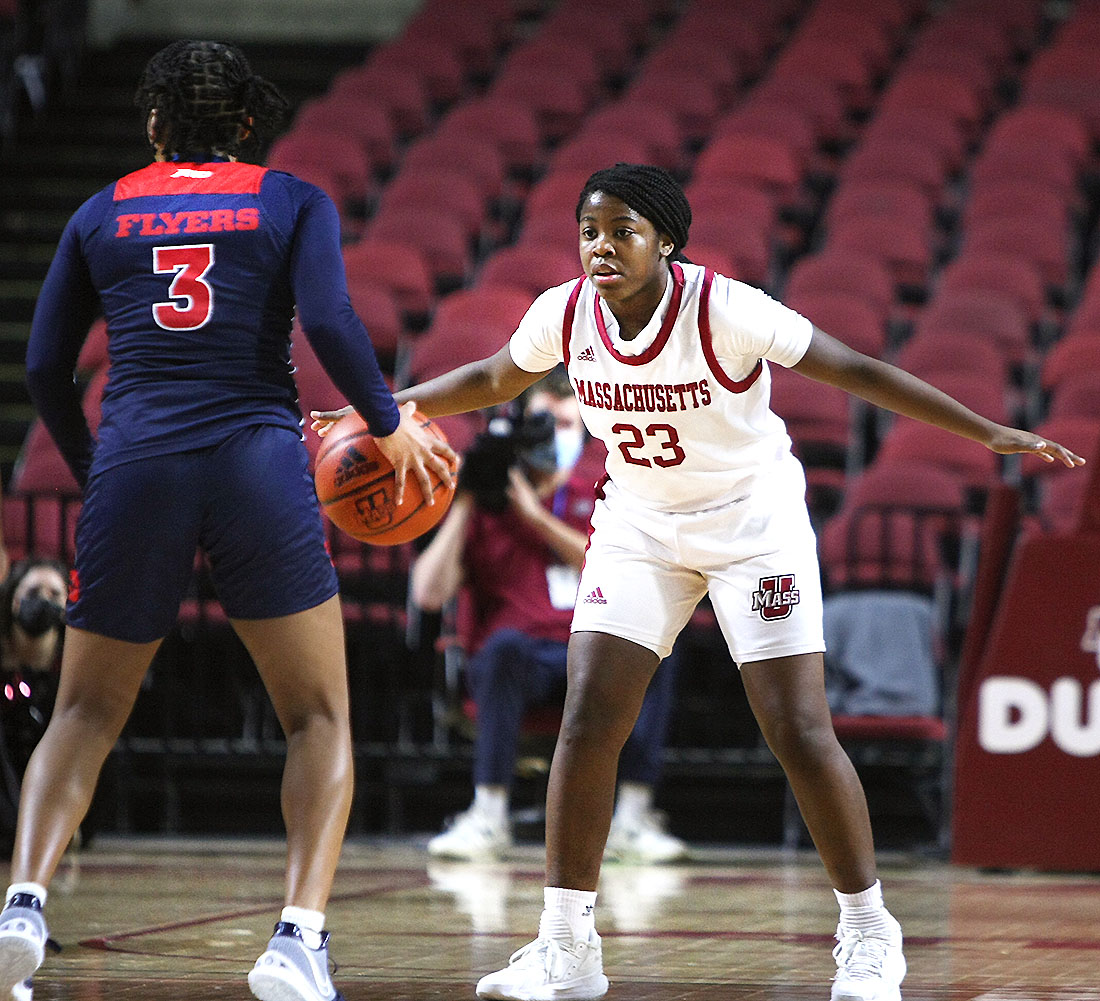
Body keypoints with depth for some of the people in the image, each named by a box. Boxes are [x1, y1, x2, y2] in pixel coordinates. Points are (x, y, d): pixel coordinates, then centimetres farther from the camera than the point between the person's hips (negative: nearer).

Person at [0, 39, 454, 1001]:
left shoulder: (103, 212, 15)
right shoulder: (293, 201, 10)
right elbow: (329, 322, -5)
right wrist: (391, 425, 9)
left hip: (133, 465, 2)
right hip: (259, 463, -2)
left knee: (86, 711, 16)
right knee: (321, 716, 8)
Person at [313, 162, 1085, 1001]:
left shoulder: (725, 310, -25)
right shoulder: (563, 315, -11)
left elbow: (856, 371, -21)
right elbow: (493, 379, 11)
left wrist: (990, 434, -24)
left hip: (753, 517, -4)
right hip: (639, 523, 4)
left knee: (799, 732, -9)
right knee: (588, 722, -9)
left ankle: (869, 931, 8)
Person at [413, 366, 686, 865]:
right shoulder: (484, 498, 9)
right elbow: (428, 594, -3)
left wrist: (537, 517, -9)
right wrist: (464, 503, -5)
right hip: (519, 664, -2)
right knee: (507, 645, -37)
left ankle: (631, 818, -28)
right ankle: (488, 818, -34)